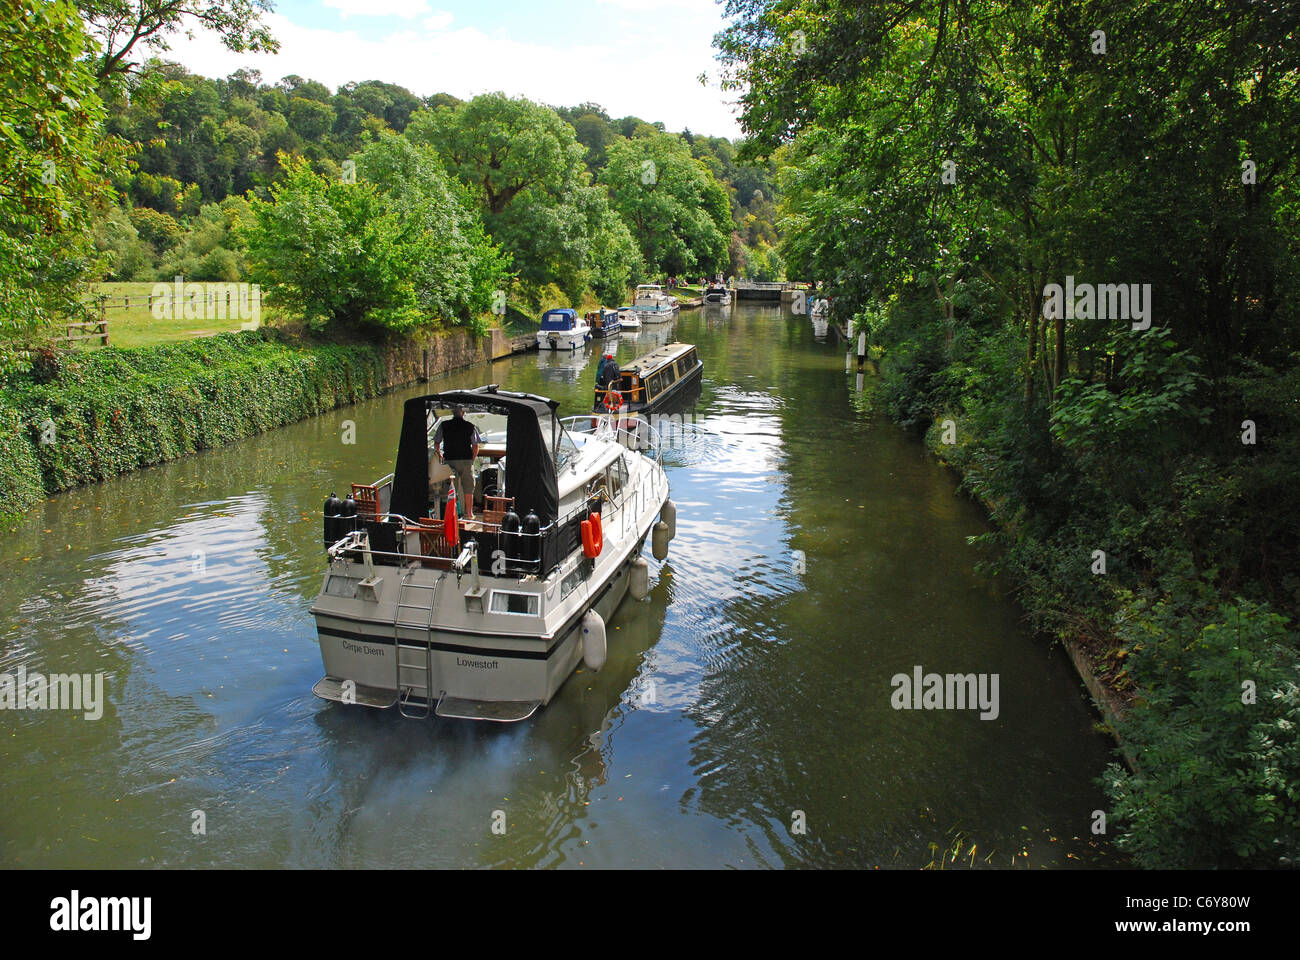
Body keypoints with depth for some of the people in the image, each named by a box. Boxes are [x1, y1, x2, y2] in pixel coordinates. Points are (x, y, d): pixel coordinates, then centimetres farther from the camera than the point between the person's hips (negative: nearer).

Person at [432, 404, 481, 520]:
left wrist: (441, 456, 23)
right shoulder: (470, 426, 1)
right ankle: (469, 513, 10)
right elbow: (475, 447, 1)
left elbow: (436, 444, 8)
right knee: (468, 488, 8)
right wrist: (472, 459, 13)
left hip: (449, 460, 1)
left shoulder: (443, 425, 4)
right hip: (466, 460, -1)